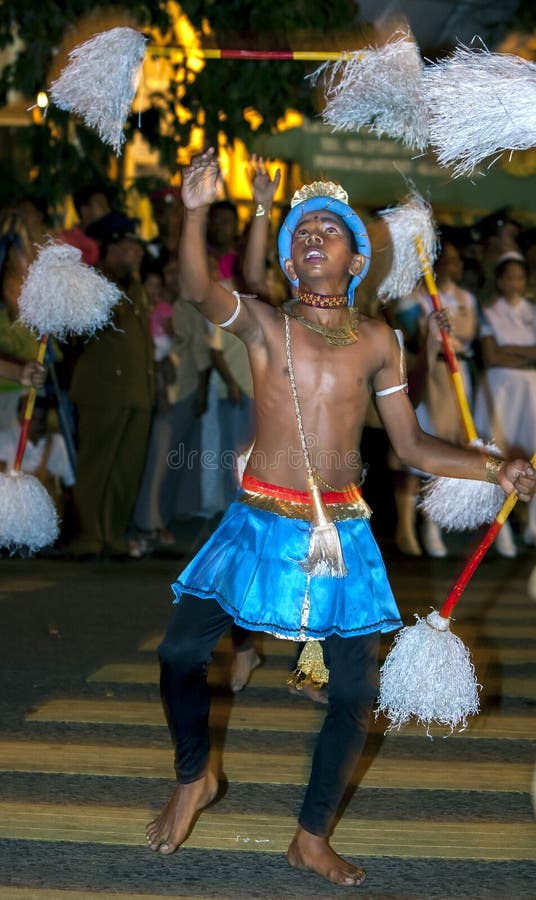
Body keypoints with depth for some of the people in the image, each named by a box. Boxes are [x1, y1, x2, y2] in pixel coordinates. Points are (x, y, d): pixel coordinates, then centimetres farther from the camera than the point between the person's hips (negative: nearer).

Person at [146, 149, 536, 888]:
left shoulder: (375, 342, 6)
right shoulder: (264, 325, -2)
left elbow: (411, 446, 10)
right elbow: (198, 289, -24)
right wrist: (196, 212, -41)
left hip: (341, 529, 2)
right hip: (261, 521, -2)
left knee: (356, 691, 0)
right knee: (181, 652, -8)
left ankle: (312, 839, 19)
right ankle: (195, 779, 22)